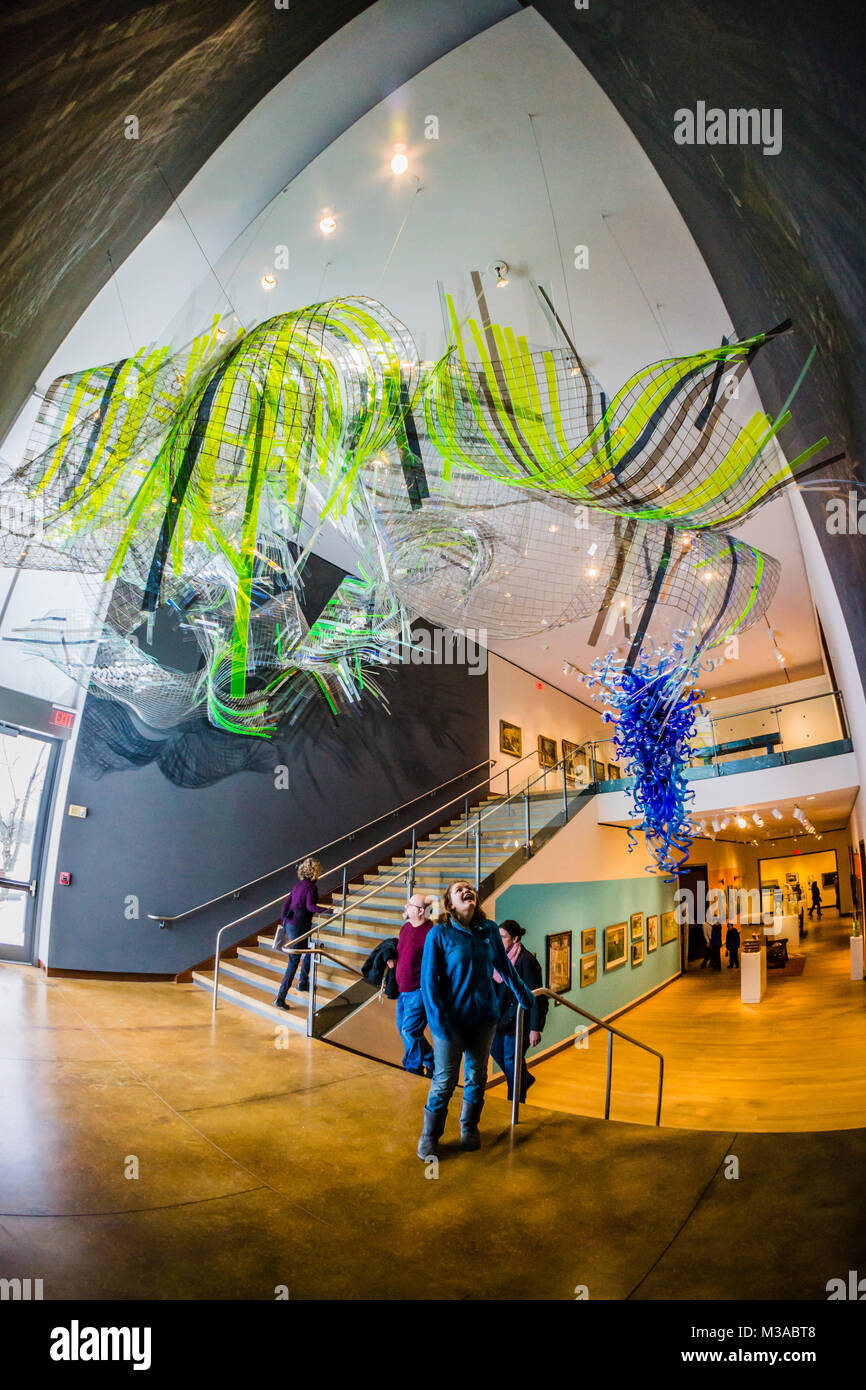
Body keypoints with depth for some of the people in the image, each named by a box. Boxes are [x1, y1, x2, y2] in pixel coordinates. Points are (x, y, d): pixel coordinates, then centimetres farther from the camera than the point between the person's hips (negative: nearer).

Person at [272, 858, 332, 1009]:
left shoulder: (298, 885, 12)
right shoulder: (311, 887, -11)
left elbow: (286, 904, 14)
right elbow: (310, 906, -26)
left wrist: (284, 924, 21)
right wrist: (329, 911, -31)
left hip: (289, 924, 9)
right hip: (299, 927, -9)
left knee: (309, 951, 26)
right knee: (293, 962, -4)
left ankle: (303, 982, 37)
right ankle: (280, 997, -3)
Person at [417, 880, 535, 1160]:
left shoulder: (489, 930, -1)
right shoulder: (439, 934, -12)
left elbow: (503, 965, 15)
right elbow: (428, 979, -11)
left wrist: (522, 993, 24)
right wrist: (438, 1019, -16)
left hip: (484, 1017, 4)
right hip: (452, 1019, -4)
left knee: (477, 1076, 16)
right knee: (444, 1081, 3)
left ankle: (469, 1127, 38)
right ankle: (429, 1136, 23)